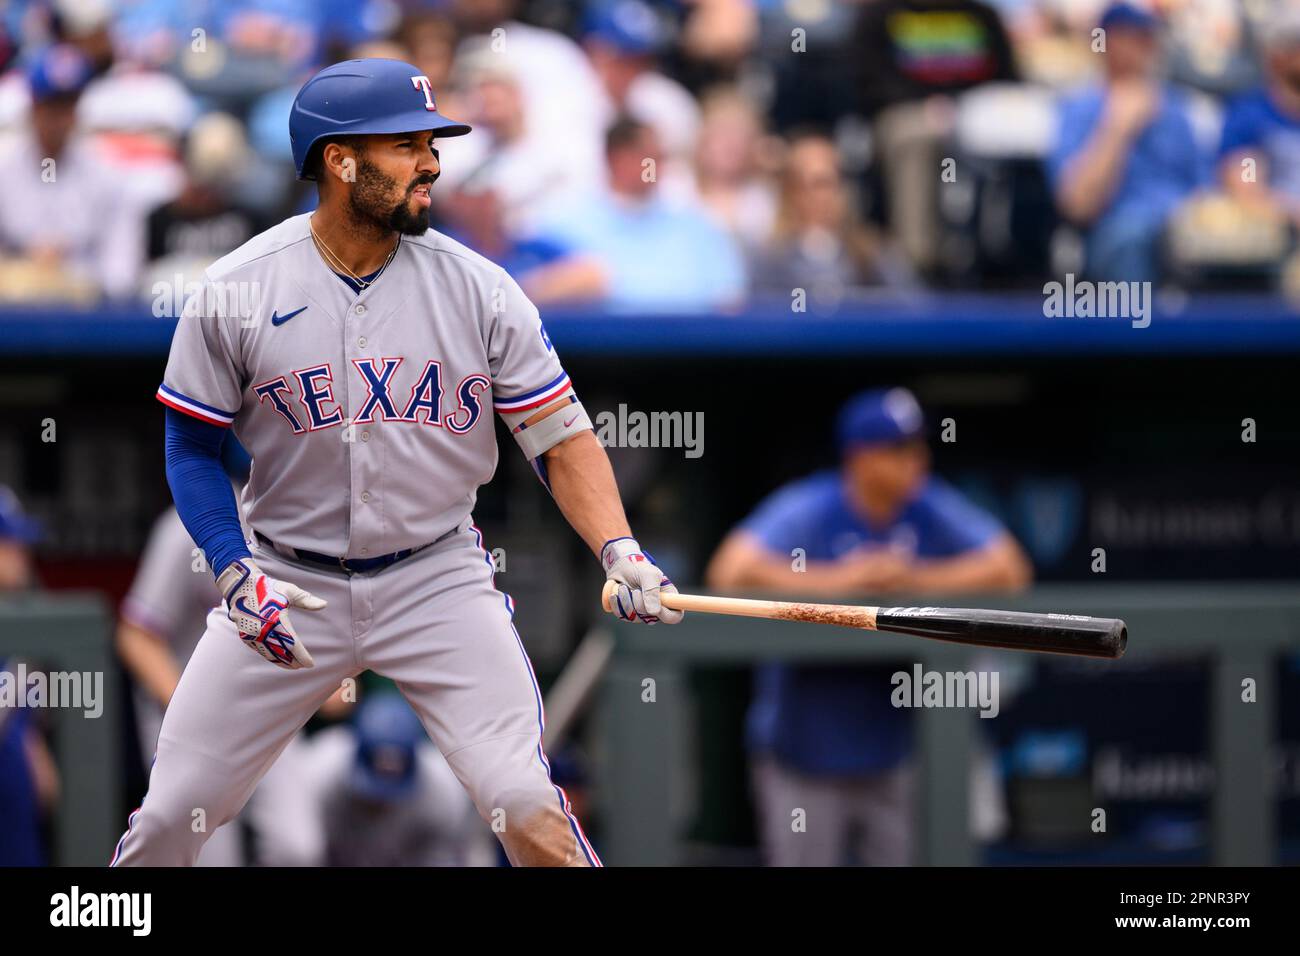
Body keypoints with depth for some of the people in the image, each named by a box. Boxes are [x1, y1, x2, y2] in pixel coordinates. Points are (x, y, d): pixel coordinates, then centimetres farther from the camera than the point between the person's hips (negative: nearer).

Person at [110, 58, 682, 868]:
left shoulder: (480, 290, -5)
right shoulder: (235, 293, -7)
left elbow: (562, 437, -3)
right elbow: (193, 450, 2)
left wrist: (619, 552, -18)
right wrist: (236, 574, -12)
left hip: (439, 581, 0)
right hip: (288, 586, 0)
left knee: (526, 805, -14)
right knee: (174, 812, 1)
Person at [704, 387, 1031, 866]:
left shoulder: (935, 510, -2)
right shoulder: (807, 510, -14)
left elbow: (1010, 568, -9)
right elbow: (730, 573, -25)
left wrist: (917, 580, -20)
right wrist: (836, 580, -27)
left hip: (893, 750, 4)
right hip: (804, 751, -4)